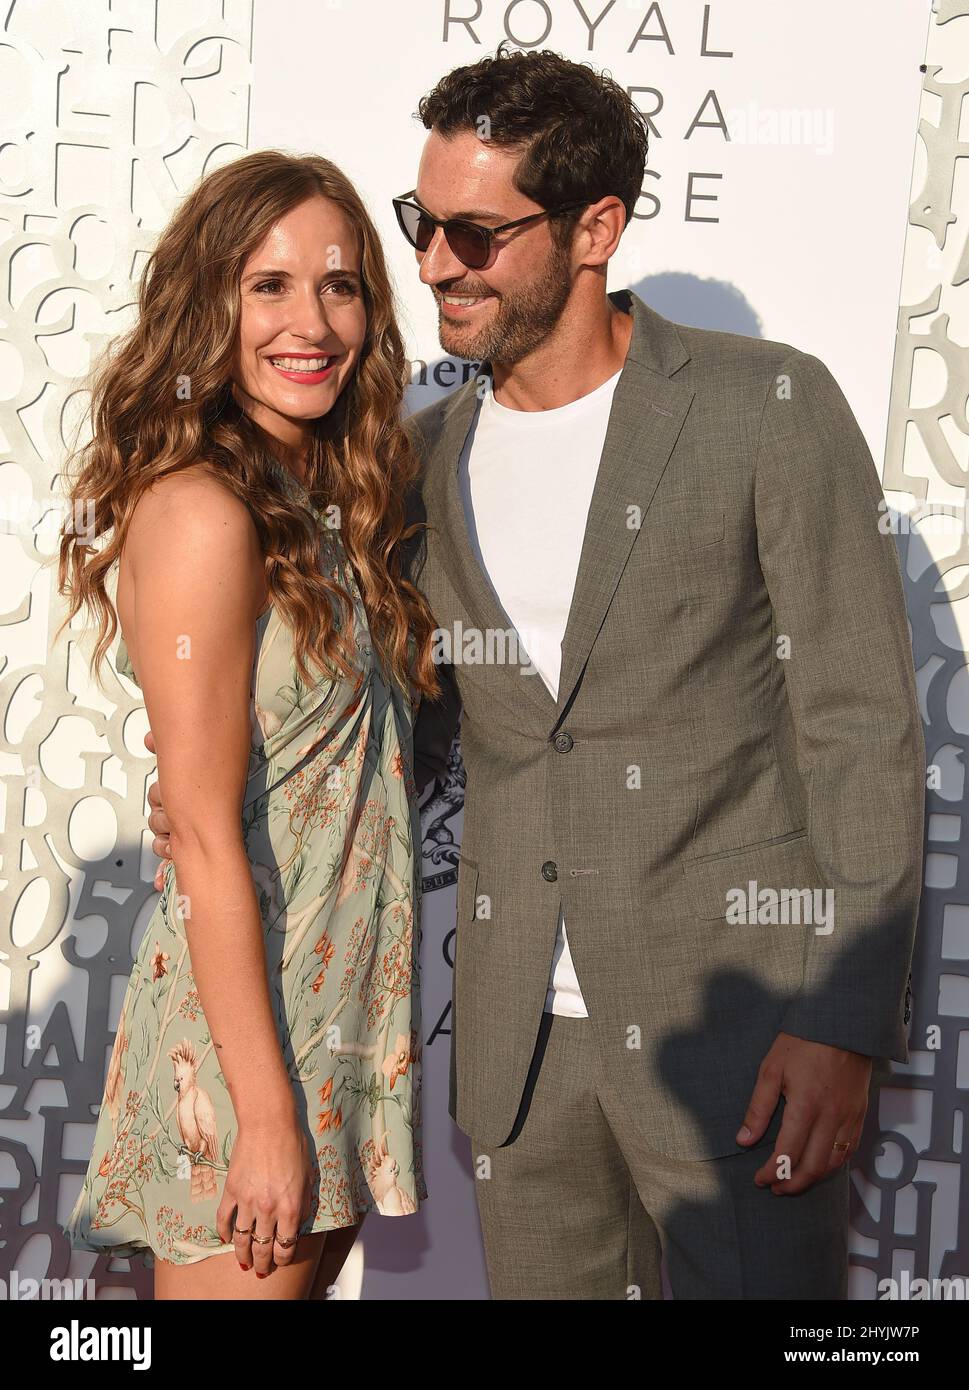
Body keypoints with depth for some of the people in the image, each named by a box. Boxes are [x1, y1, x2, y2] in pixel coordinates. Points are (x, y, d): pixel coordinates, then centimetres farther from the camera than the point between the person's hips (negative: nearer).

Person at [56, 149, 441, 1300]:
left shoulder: (322, 504, 9)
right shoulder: (202, 513, -18)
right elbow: (205, 836, -20)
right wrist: (264, 1109, -19)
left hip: (342, 1019, 8)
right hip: (244, 1026, -8)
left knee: (313, 1269, 19)